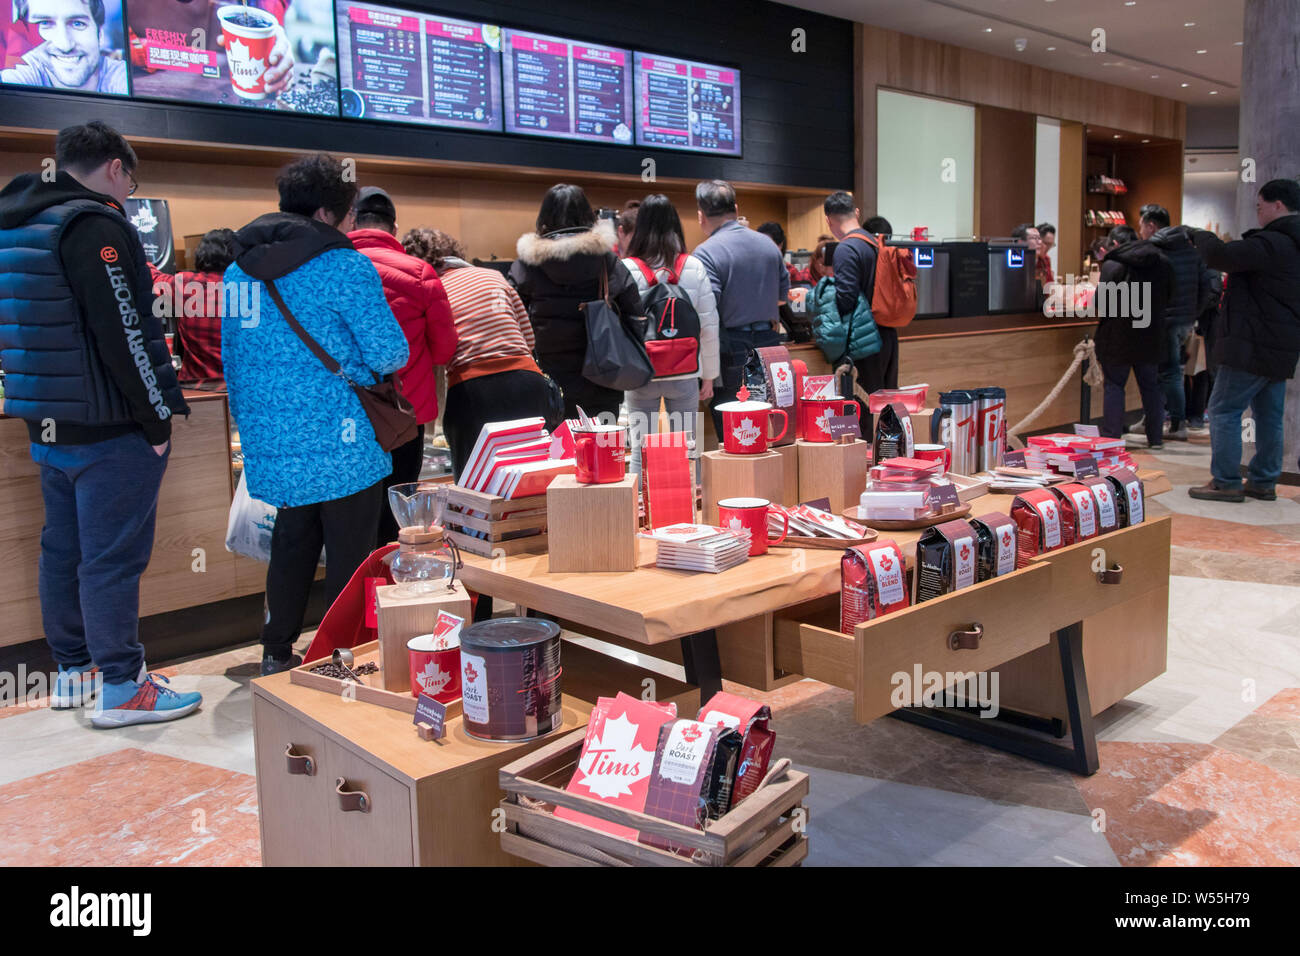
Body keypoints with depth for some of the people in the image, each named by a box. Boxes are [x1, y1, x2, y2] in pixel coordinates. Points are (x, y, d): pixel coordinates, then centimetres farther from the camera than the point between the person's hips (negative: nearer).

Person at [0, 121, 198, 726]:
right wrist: (158, 419, -13)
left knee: (63, 549, 16)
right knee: (112, 556, -3)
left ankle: (73, 670, 28)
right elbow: (122, 334, -21)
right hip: (108, 429, -9)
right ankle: (120, 687, 5)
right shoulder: (96, 226, -15)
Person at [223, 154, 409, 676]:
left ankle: (277, 655, 30)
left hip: (272, 450, 7)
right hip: (341, 447, -7)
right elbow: (390, 354, -14)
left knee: (290, 550, 21)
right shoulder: (344, 267, -11)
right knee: (349, 559, 5)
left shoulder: (238, 271, 10)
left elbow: (231, 359, 17)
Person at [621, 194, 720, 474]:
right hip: (684, 373, 1)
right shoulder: (693, 267, -2)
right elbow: (709, 326, 1)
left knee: (641, 450, 6)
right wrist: (709, 376, 10)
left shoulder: (626, 269, -7)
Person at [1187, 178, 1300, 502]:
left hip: (1253, 345, -10)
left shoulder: (1272, 243, -17)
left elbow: (1220, 256, -22)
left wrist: (1201, 236, -3)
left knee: (1223, 409, -5)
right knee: (1269, 415, 13)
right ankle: (1263, 482, 20)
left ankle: (1225, 482, -4)